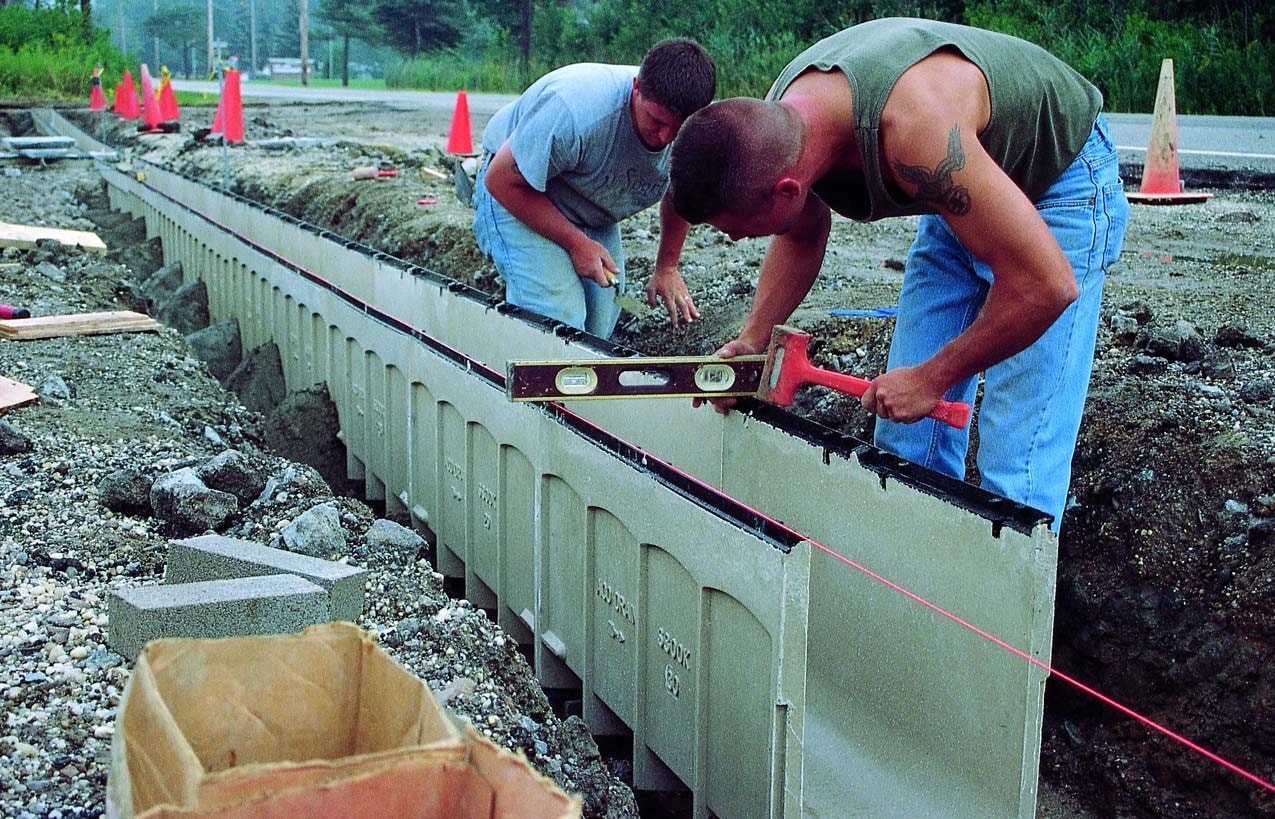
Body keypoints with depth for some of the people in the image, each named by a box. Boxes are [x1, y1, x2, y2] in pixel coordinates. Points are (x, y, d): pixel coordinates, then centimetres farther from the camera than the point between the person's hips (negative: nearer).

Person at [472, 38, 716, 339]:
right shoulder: (575, 110, -40)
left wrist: (666, 267, 10)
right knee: (558, 319, -22)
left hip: (597, 217, 6)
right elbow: (501, 180, -28)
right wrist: (576, 243, -27)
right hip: (518, 197, -6)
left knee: (602, 327, 1)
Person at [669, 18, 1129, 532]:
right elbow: (801, 236, 6)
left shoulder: (910, 126, -43)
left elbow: (1046, 285, -39)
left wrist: (933, 378, -27)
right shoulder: (775, 120, -18)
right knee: (908, 440, 7)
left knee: (1015, 464, -12)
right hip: (966, 193, 7)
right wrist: (753, 339, -7)